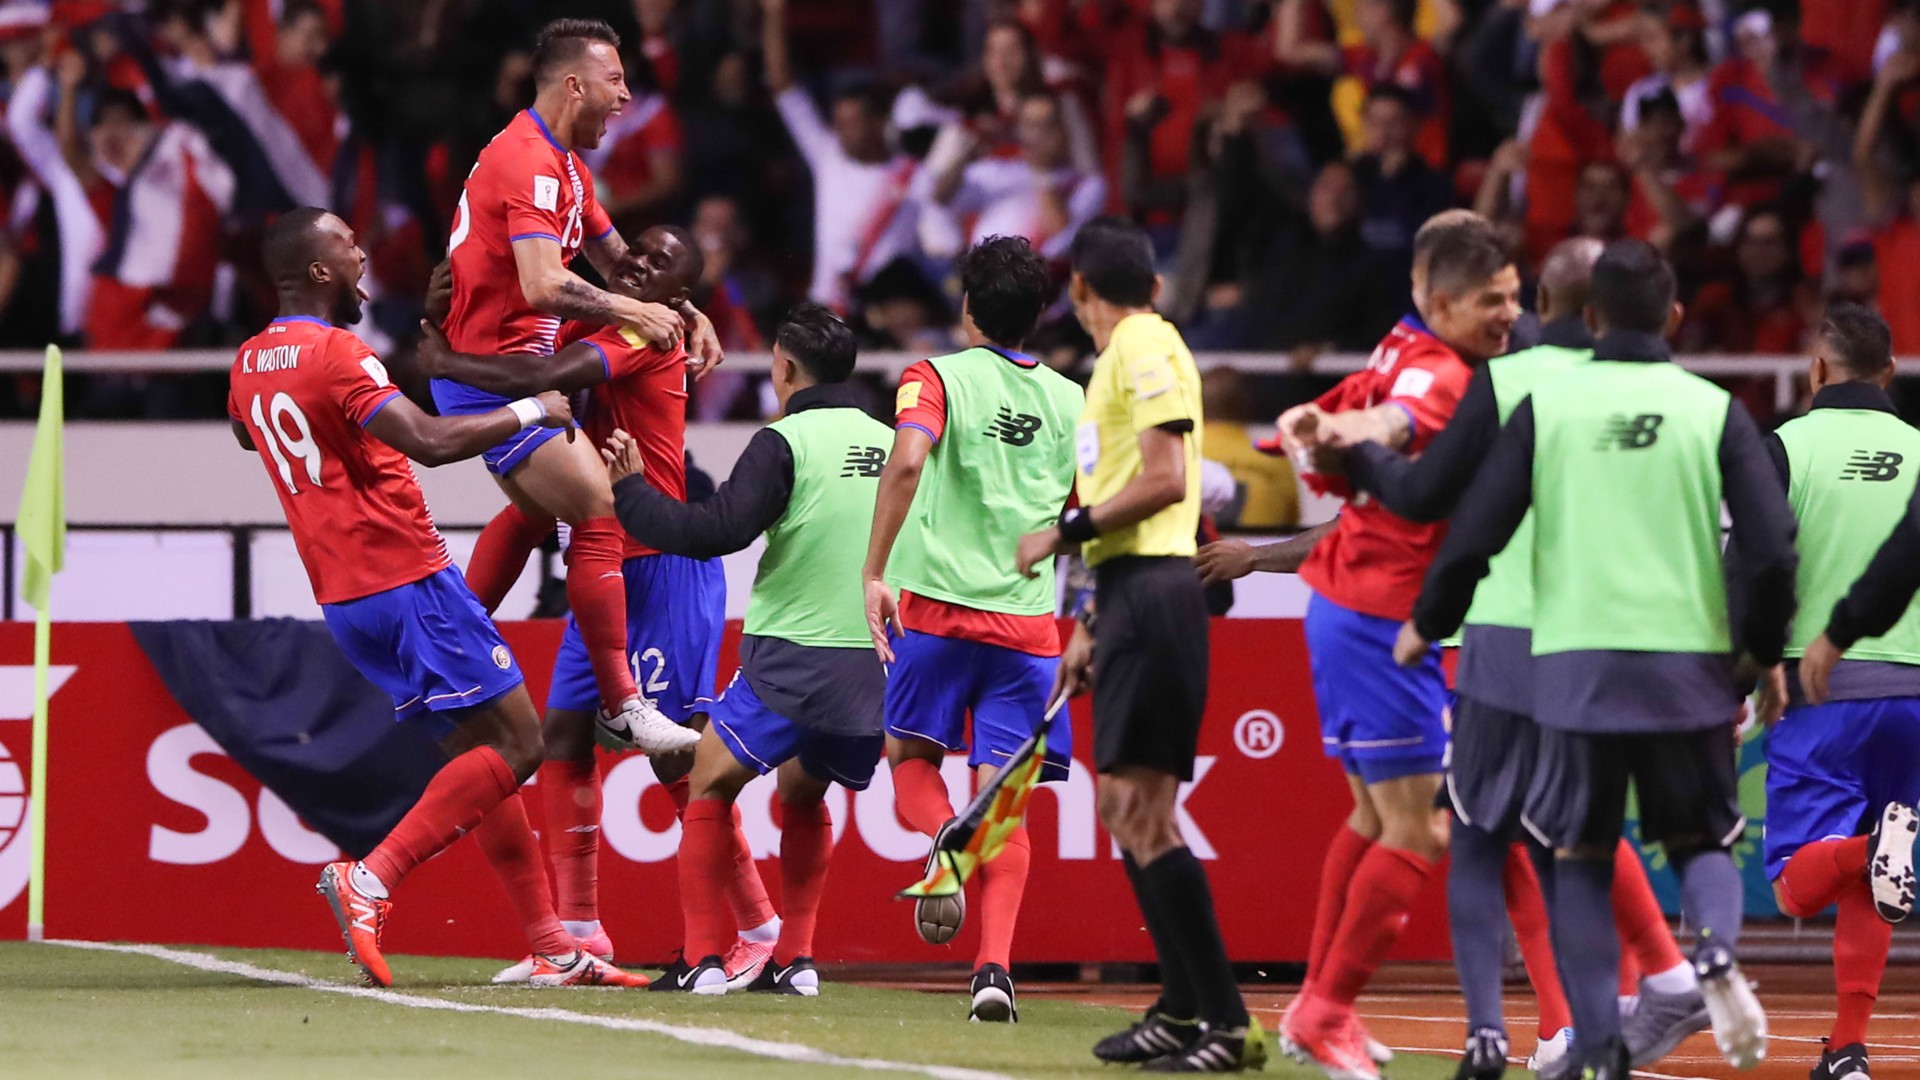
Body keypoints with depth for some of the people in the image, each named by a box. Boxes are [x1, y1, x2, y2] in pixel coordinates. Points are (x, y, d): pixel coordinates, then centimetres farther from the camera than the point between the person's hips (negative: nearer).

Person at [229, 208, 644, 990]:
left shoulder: (249, 363, 11)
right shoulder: (335, 353, -16)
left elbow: (247, 434, 34)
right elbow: (430, 441, -26)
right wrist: (529, 411, -13)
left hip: (344, 596, 9)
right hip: (407, 580, -9)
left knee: (480, 750, 12)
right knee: (514, 746, -8)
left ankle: (550, 947, 10)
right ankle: (372, 880, -17)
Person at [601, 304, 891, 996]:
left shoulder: (785, 443, -8)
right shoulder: (890, 443, 8)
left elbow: (712, 532, -15)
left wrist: (631, 490, -3)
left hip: (793, 662, -5)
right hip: (878, 671, 5)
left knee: (711, 783, 11)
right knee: (801, 795, 26)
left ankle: (705, 958, 1)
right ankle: (796, 958, 17)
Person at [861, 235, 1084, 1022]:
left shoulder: (937, 378, 0)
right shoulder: (1070, 401, 11)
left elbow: (908, 460, -19)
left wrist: (874, 573, -17)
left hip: (938, 603, -2)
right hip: (1029, 620, 2)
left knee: (911, 758, 15)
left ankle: (944, 841, -19)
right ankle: (994, 965, -14)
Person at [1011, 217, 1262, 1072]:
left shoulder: (1146, 348, -9)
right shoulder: (1119, 359, 21)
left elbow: (1166, 480, -19)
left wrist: (1065, 533, -14)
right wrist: (1091, 624, 25)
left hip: (1155, 593, -10)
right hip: (1131, 593, 10)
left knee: (1140, 804, -13)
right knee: (1126, 806, 13)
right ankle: (1183, 1010, 16)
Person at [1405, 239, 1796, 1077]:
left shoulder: (1547, 405, 2)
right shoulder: (1714, 411, 1)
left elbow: (1475, 531, 1)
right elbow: (1771, 547, -4)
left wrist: (1426, 626, 17)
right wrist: (1762, 651, 12)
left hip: (1576, 662, 0)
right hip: (1689, 662, 0)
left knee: (1581, 857, 13)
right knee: (1700, 841, 14)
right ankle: (1716, 950, -19)